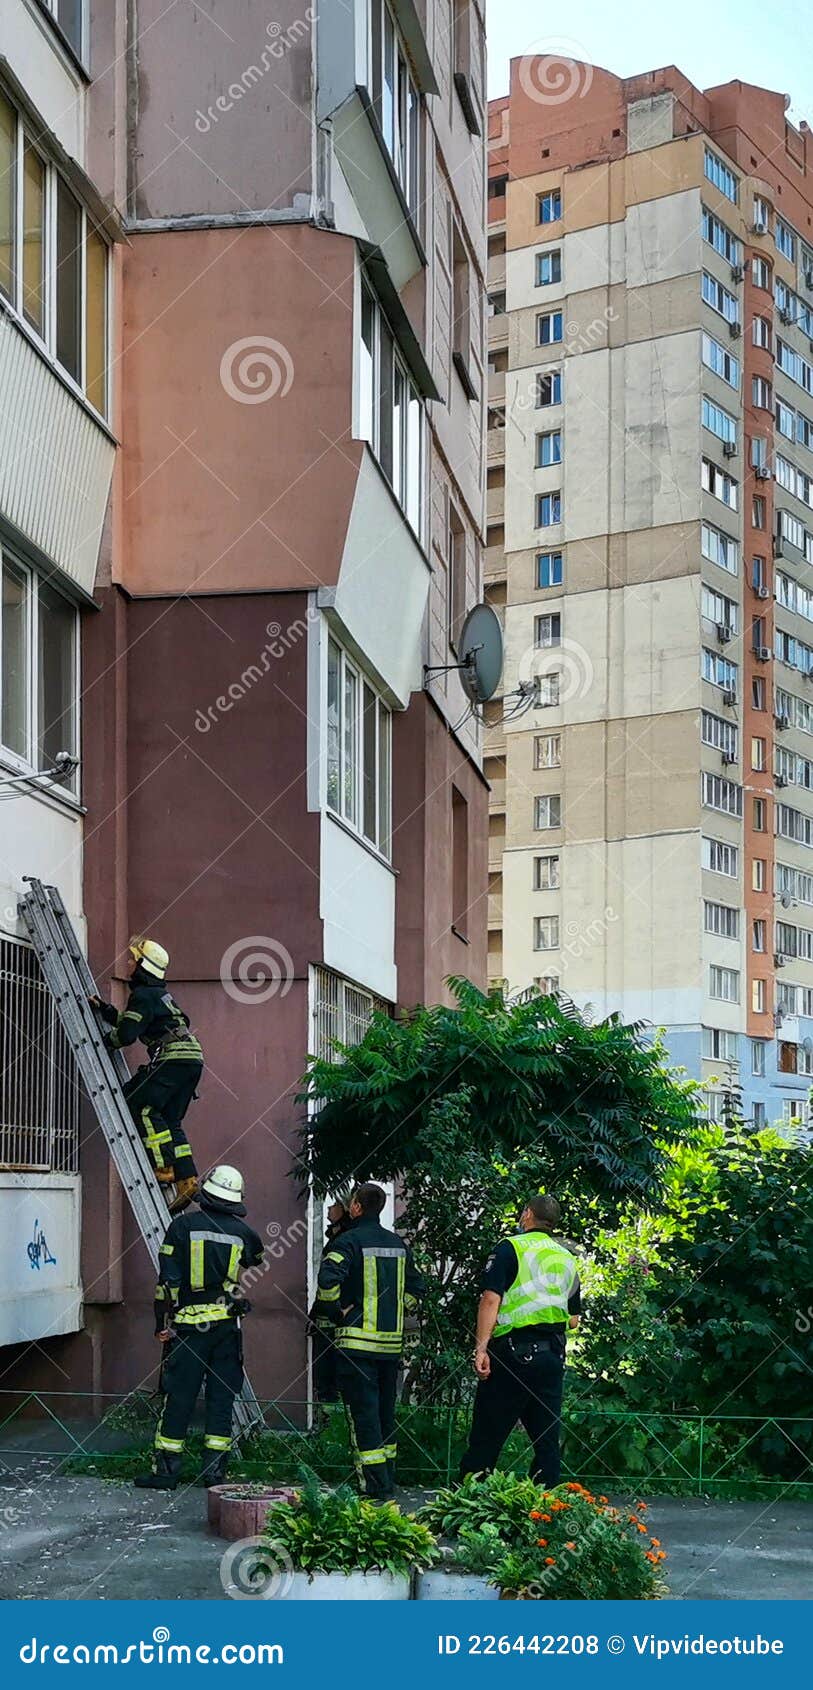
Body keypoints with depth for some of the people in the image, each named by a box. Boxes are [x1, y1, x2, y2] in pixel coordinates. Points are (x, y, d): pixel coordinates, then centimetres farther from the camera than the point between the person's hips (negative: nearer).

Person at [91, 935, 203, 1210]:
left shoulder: (143, 995, -6)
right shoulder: (160, 993, 25)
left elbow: (127, 1033, -11)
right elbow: (130, 1020, 34)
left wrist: (105, 1042, 7)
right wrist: (104, 1008, 27)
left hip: (173, 1057, -10)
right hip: (192, 1058, 10)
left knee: (141, 1105, -6)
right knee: (169, 1119, 9)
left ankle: (165, 1168, -12)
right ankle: (187, 1179, 0)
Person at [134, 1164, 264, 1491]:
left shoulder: (183, 1225, -4)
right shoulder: (242, 1232, 3)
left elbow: (168, 1279, -5)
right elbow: (256, 1257, 27)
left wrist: (162, 1322, 1)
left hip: (189, 1325, -2)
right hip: (227, 1324, 2)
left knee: (179, 1397, 2)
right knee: (221, 1397, 8)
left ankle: (166, 1469, 4)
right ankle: (216, 1469, 8)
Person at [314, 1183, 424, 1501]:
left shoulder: (348, 1241, -10)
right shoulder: (398, 1244, 12)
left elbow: (328, 1281, -24)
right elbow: (415, 1287, 21)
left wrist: (336, 1312, -9)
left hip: (357, 1341, -6)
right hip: (392, 1342, 6)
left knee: (363, 1413, -4)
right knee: (385, 1412, 16)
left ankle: (377, 1488, -8)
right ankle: (387, 1481, 22)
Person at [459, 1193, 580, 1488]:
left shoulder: (511, 1248, -1)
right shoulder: (567, 1259, 16)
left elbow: (491, 1299, -12)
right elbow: (574, 1320, 18)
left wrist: (481, 1347, -15)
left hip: (515, 1352, -5)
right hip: (554, 1356, 5)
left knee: (486, 1440, -1)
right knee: (547, 1439, 9)